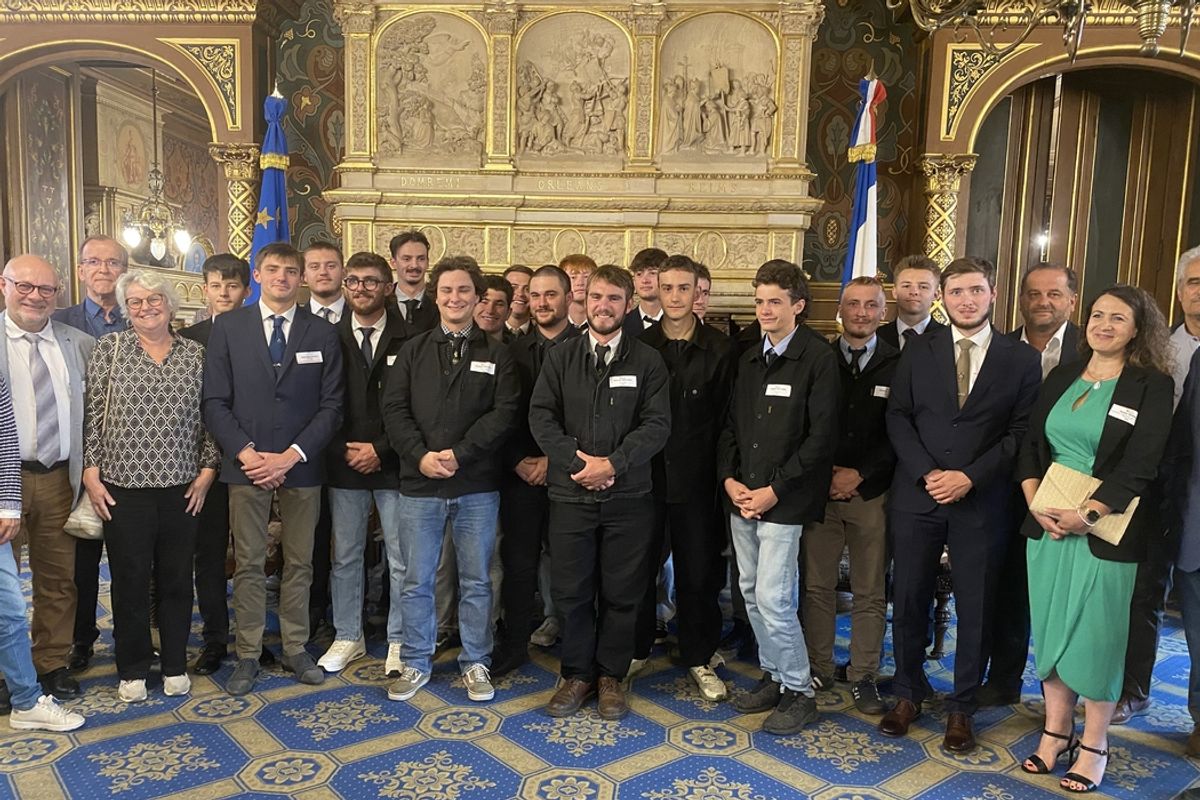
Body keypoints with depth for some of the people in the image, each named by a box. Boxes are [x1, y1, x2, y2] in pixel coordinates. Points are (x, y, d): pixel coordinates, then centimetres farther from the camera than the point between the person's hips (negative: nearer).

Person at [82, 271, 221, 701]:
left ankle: (175, 665, 25)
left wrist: (208, 469, 1)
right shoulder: (109, 348, 2)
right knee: (129, 581, 8)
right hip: (124, 488, -1)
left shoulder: (195, 353, 6)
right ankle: (133, 670, 24)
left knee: (177, 580, 10)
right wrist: (91, 471, -4)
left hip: (182, 488, 1)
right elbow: (92, 413, 1)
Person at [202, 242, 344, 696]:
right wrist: (246, 452, -12)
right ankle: (248, 655, 18)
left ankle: (295, 650, 23)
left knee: (299, 563, 10)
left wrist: (291, 455, -10)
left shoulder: (322, 334, 4)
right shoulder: (228, 328, 4)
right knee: (249, 564, 6)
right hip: (245, 464, -1)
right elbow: (215, 401, 0)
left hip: (301, 466, 1)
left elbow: (331, 405, 0)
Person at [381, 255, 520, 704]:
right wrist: (420, 455, -13)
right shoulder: (414, 351, 9)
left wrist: (459, 454, -14)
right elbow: (394, 409, 2)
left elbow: (505, 412, -5)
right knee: (416, 580, 9)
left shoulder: (496, 354, 5)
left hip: (477, 486, -1)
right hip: (419, 484, 1)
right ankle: (415, 663, 25)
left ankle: (475, 663, 25)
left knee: (476, 581, 9)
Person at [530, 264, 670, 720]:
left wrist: (613, 463, -16)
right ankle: (577, 674, 25)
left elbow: (657, 424, -5)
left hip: (627, 495, -1)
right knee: (570, 591, 7)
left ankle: (611, 676, 25)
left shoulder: (648, 362, 2)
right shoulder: (560, 358, 7)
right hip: (570, 493, 1)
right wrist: (577, 462, -12)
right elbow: (541, 417, 0)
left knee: (621, 592, 7)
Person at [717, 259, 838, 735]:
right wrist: (729, 478, 0)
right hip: (741, 497, 7)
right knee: (751, 593, 13)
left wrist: (774, 490, -14)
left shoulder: (818, 358, -7)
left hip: (784, 500, -7)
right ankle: (774, 676, 29)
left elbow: (821, 436, -12)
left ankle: (798, 692, 12)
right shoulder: (749, 359, 13)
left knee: (773, 598, -7)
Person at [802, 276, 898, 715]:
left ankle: (863, 676, 21)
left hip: (871, 493, 0)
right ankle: (818, 669, 21)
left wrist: (859, 475, -10)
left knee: (870, 592, 7)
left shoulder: (898, 365, 1)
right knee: (817, 586, 7)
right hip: (819, 490, 1)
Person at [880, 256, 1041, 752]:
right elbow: (898, 417, 2)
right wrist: (926, 472, -11)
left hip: (982, 502, -1)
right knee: (909, 599, 8)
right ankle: (908, 694, 26)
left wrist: (970, 477, -14)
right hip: (917, 496, 1)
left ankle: (962, 708, 23)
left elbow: (1020, 432, -2)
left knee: (975, 608, 7)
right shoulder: (918, 350, 6)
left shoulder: (1022, 359, 2)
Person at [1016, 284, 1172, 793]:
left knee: (1097, 634, 3)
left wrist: (1087, 514, -19)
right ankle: (1056, 730, 24)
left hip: (1106, 532, -4)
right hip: (1047, 524, 4)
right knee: (1050, 630, 9)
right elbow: (1030, 445, 7)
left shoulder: (1152, 386, -4)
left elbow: (1139, 466, -12)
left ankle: (1094, 746, 18)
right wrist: (1037, 505, -7)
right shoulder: (1060, 379, 10)